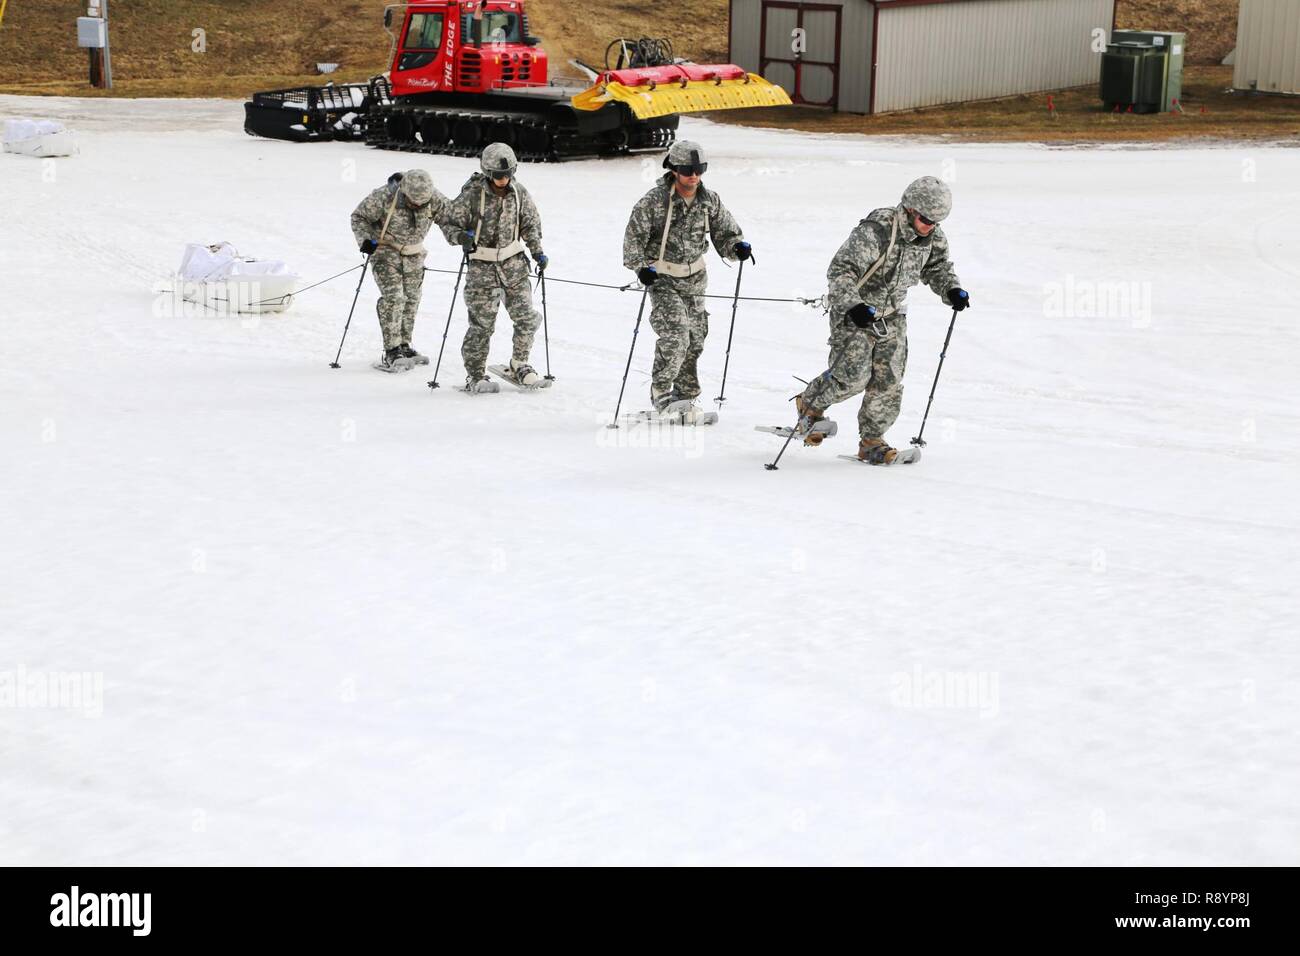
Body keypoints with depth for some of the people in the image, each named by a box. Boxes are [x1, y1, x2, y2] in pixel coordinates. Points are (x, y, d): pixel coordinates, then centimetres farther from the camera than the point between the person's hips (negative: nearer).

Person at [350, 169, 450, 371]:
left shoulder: (435, 200, -17)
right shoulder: (384, 197, -25)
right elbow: (359, 217, -13)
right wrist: (365, 239, -27)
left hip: (414, 255, 5)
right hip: (385, 253, -4)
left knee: (411, 300, 9)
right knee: (393, 298, -16)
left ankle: (403, 346, 25)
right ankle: (392, 351, -15)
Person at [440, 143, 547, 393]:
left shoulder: (519, 193, 1)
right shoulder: (472, 194, -12)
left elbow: (530, 223, 16)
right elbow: (450, 224, -5)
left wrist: (537, 251, 5)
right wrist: (462, 236, -26)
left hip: (514, 262, 4)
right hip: (482, 266, -4)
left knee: (526, 318, 0)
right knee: (482, 323, -5)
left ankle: (519, 366, 19)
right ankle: (475, 376, 8)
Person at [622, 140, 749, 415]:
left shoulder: (710, 201, -1)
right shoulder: (654, 200, -15)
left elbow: (724, 232, 9)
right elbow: (634, 237, -12)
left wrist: (737, 247, -13)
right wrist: (640, 266, -25)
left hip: (695, 278, 5)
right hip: (662, 277, -5)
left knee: (694, 339, 11)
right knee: (675, 335, -20)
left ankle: (686, 395, 28)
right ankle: (660, 394, -8)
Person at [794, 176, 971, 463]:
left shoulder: (933, 237, -4)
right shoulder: (875, 232, -27)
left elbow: (937, 267, 17)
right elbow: (840, 271, -28)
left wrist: (953, 290, -2)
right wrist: (853, 306, -43)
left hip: (892, 315, 6)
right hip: (854, 312, -6)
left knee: (889, 381, -2)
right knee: (853, 375, -16)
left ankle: (871, 441, 12)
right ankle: (810, 404, 11)